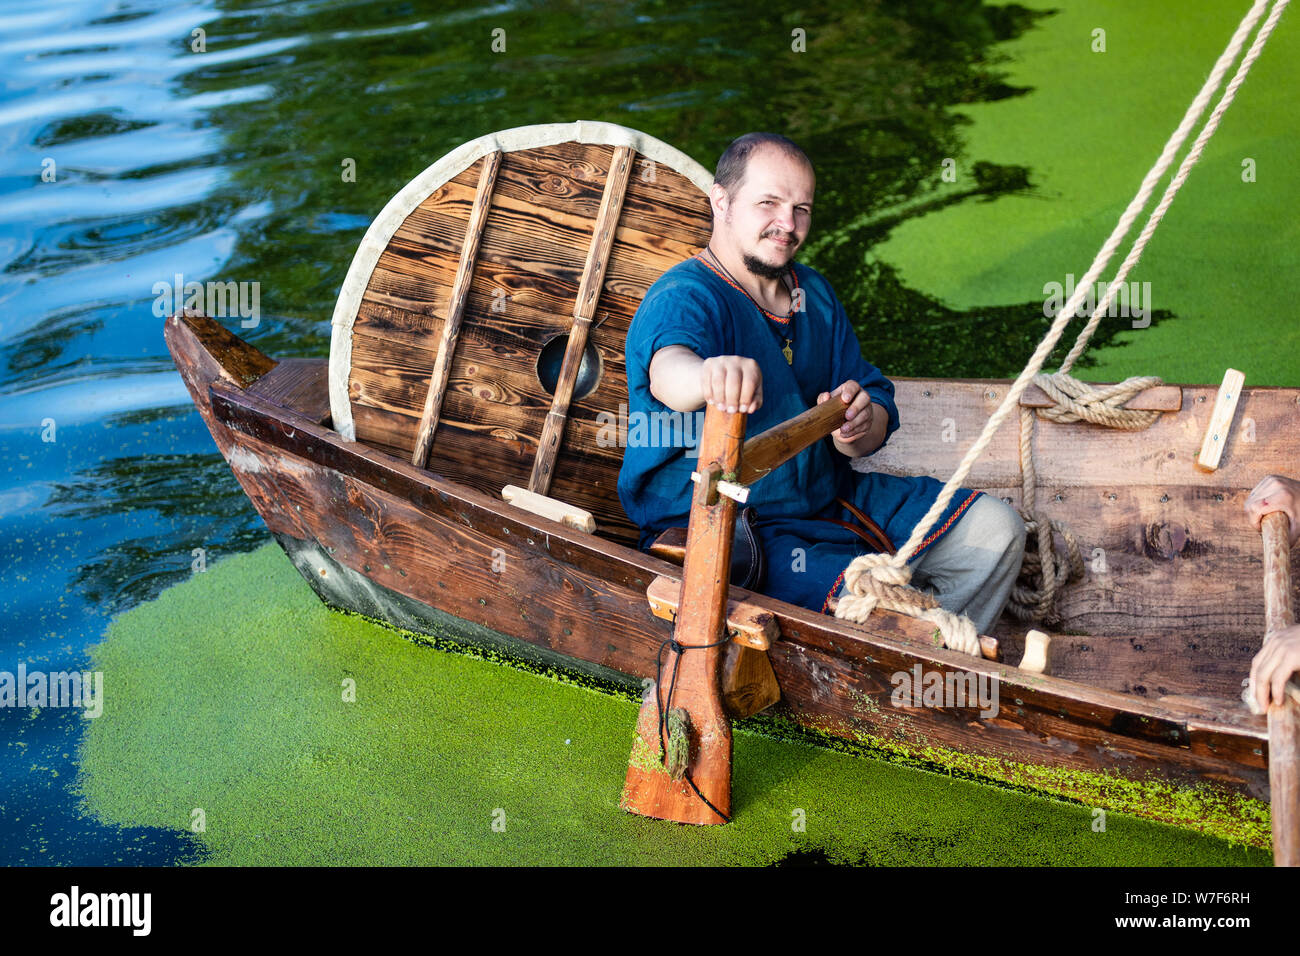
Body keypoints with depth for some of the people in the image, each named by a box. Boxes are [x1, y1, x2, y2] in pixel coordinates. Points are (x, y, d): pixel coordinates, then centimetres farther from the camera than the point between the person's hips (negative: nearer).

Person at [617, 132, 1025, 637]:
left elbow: (878, 414, 6)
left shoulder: (815, 294, 11)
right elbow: (667, 368, -41)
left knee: (995, 528, 4)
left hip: (829, 496, 9)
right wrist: (710, 375, -67)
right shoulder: (682, 298, -16)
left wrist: (860, 425, -20)